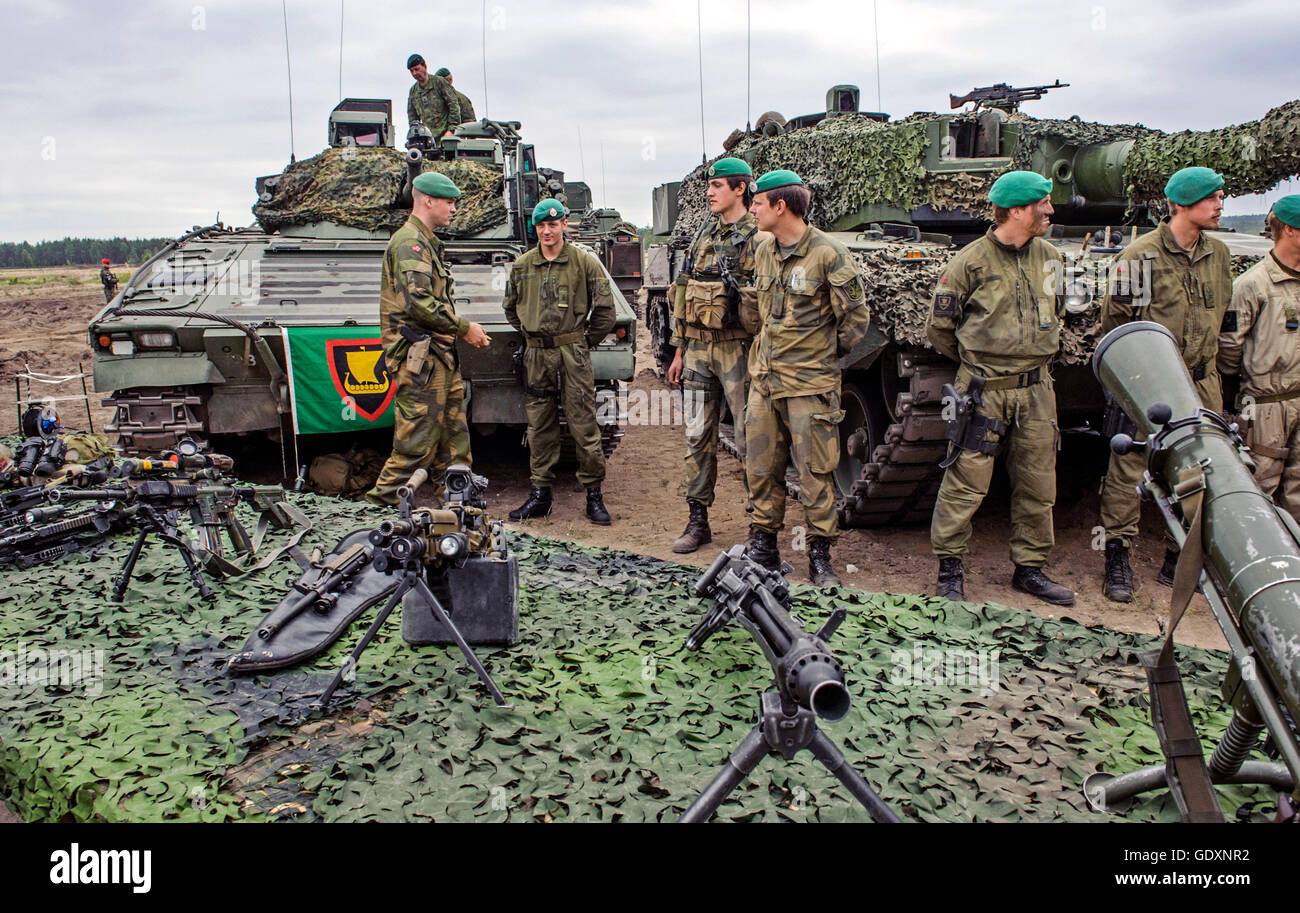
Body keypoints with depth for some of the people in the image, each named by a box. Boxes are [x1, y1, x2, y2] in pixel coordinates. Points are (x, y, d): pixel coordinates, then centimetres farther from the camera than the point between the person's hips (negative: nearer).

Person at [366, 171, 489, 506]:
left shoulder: (426, 243, 22)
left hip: (440, 357, 11)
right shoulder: (410, 242, -11)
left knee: (455, 432, 13)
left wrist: (462, 329, 11)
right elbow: (419, 302, -23)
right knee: (418, 440, -7)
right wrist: (463, 327, -15)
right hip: (419, 357, -11)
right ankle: (383, 498, 3)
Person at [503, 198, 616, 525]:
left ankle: (594, 495, 6)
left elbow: (604, 310, 3)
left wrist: (585, 340, 5)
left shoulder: (585, 262, 0)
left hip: (573, 355, -3)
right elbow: (510, 308, 23)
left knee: (584, 426, -3)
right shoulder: (521, 266, 9)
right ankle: (540, 494, 16)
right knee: (540, 428, 8)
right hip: (536, 356, 4)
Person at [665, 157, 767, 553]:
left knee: (748, 440, -2)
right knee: (698, 438, 9)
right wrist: (680, 350, 16)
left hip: (737, 348, -7)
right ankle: (697, 520, 18)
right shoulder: (703, 236, 15)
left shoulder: (758, 239, -7)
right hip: (698, 348, 7)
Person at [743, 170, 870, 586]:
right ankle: (764, 547, 23)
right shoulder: (763, 252, 9)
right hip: (763, 379, 6)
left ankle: (820, 557, 12)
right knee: (761, 469, 9)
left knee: (815, 473, 0)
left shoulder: (828, 253, -12)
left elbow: (857, 316, -5)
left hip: (809, 384, -6)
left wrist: (827, 353, 3)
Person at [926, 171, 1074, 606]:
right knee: (966, 483, -4)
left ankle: (1030, 568, 23)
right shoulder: (971, 262, -8)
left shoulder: (1050, 257, 9)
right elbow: (939, 328, 0)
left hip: (1035, 390, 6)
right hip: (983, 390, -5)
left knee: (1037, 485, 10)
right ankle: (949, 568, 9)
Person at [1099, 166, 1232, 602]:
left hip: (1201, 384, 6)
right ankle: (1118, 559, 8)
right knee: (1129, 471, -3)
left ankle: (1179, 561, 22)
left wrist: (1212, 375, 19)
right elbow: (1115, 320, -6)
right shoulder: (1140, 255, -10)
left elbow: (1220, 315, 21)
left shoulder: (1218, 253, 10)